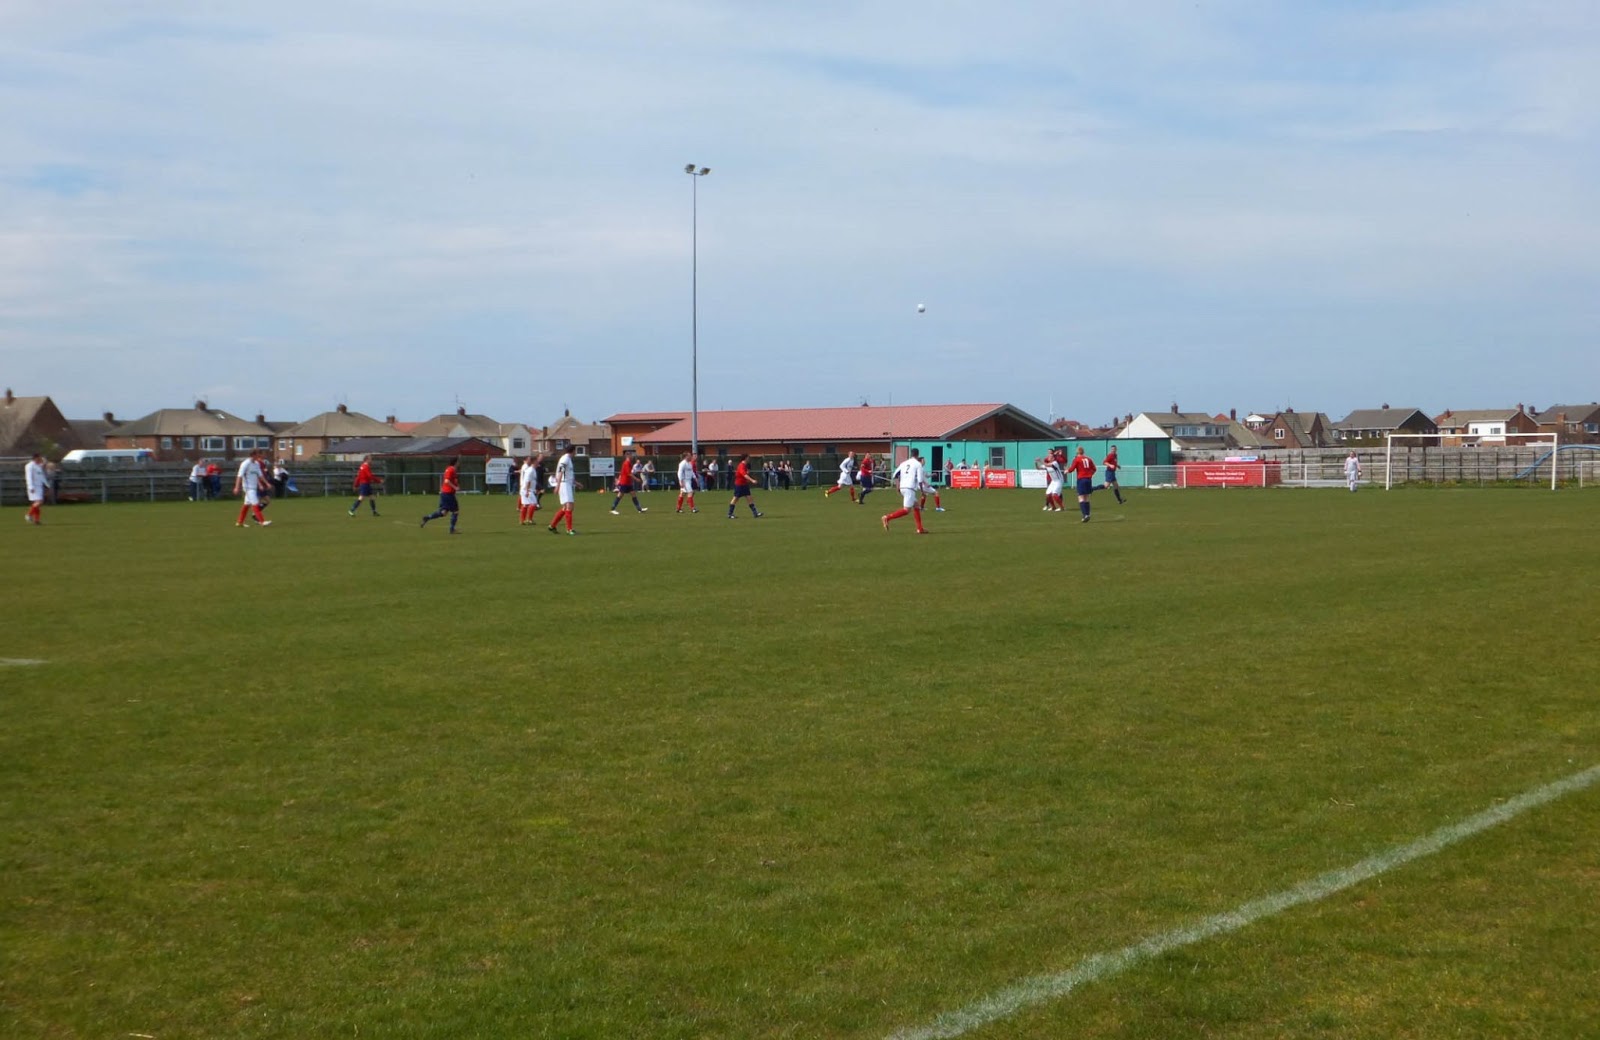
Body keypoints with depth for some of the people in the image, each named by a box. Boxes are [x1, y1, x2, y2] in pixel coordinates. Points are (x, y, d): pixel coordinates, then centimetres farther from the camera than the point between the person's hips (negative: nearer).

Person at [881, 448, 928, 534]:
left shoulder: (904, 463, 16)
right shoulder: (918, 464, -1)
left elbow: (895, 475, 10)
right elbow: (920, 480, -7)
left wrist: (898, 486, 17)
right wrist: (922, 490, 5)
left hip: (902, 487, 8)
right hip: (910, 488, -8)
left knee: (916, 506, 18)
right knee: (907, 509, -11)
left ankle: (920, 528, 17)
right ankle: (888, 517, -23)